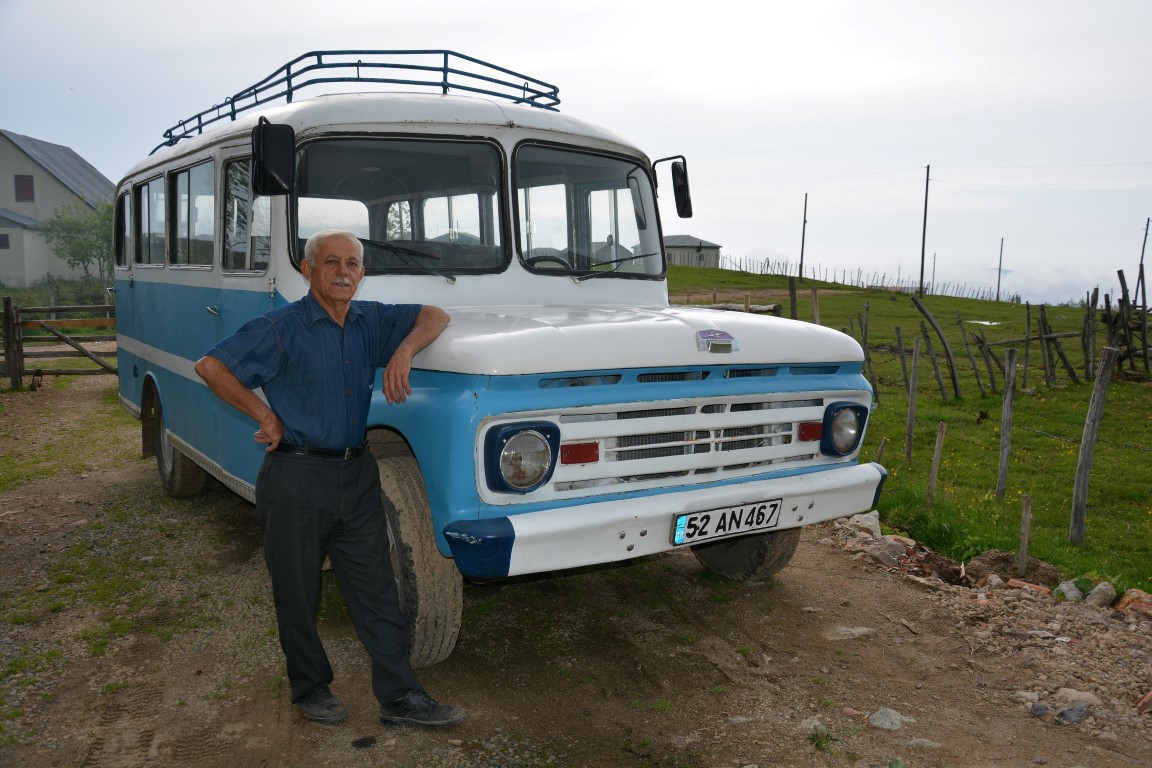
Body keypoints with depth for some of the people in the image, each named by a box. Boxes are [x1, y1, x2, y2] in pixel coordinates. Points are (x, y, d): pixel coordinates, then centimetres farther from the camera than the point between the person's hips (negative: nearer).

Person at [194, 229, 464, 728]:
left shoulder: (370, 321, 6)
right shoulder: (283, 328, -9)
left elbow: (434, 317, 9)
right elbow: (210, 367, -11)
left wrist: (405, 350, -9)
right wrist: (265, 416, -12)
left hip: (356, 475, 5)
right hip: (296, 479, -4)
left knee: (376, 588, 6)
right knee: (297, 592, 10)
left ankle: (400, 696, 13)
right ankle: (310, 688, 30)